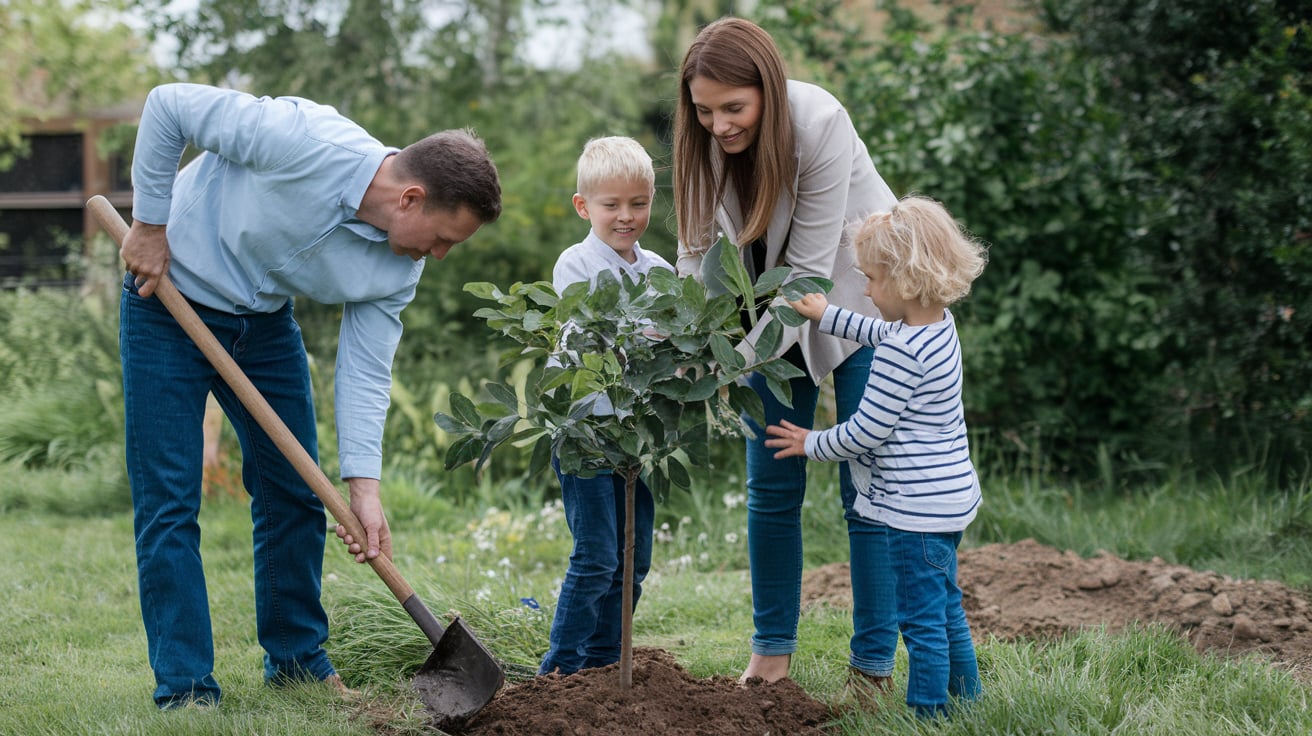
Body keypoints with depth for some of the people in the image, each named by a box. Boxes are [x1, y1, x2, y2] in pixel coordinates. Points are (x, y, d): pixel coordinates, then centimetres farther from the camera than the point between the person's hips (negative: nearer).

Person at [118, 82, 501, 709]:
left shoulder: (398, 269, -13)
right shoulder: (305, 141, -33)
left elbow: (365, 371, -9)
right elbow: (168, 104, -25)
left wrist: (363, 485, -18)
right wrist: (151, 225, -19)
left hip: (264, 322, 6)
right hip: (168, 301, -6)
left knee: (293, 492, 8)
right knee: (167, 500, -7)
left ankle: (297, 657, 23)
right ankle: (183, 684, -1)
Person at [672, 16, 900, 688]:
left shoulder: (820, 126, -31)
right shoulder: (704, 140, -15)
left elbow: (809, 268, -28)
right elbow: (697, 249, -10)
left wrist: (743, 357, -34)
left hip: (858, 298, -5)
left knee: (866, 492, -4)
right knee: (772, 486, 5)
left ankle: (873, 665, 3)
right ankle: (772, 651, 16)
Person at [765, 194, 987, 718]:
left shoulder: (903, 354, -24)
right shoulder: (939, 325, 5)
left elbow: (864, 433, -18)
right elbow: (882, 334, 28)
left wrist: (812, 444, -3)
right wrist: (826, 317, 28)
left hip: (917, 507, -10)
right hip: (949, 495, 10)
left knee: (922, 617, -1)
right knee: (945, 606, 21)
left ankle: (927, 714, 6)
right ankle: (965, 700, 31)